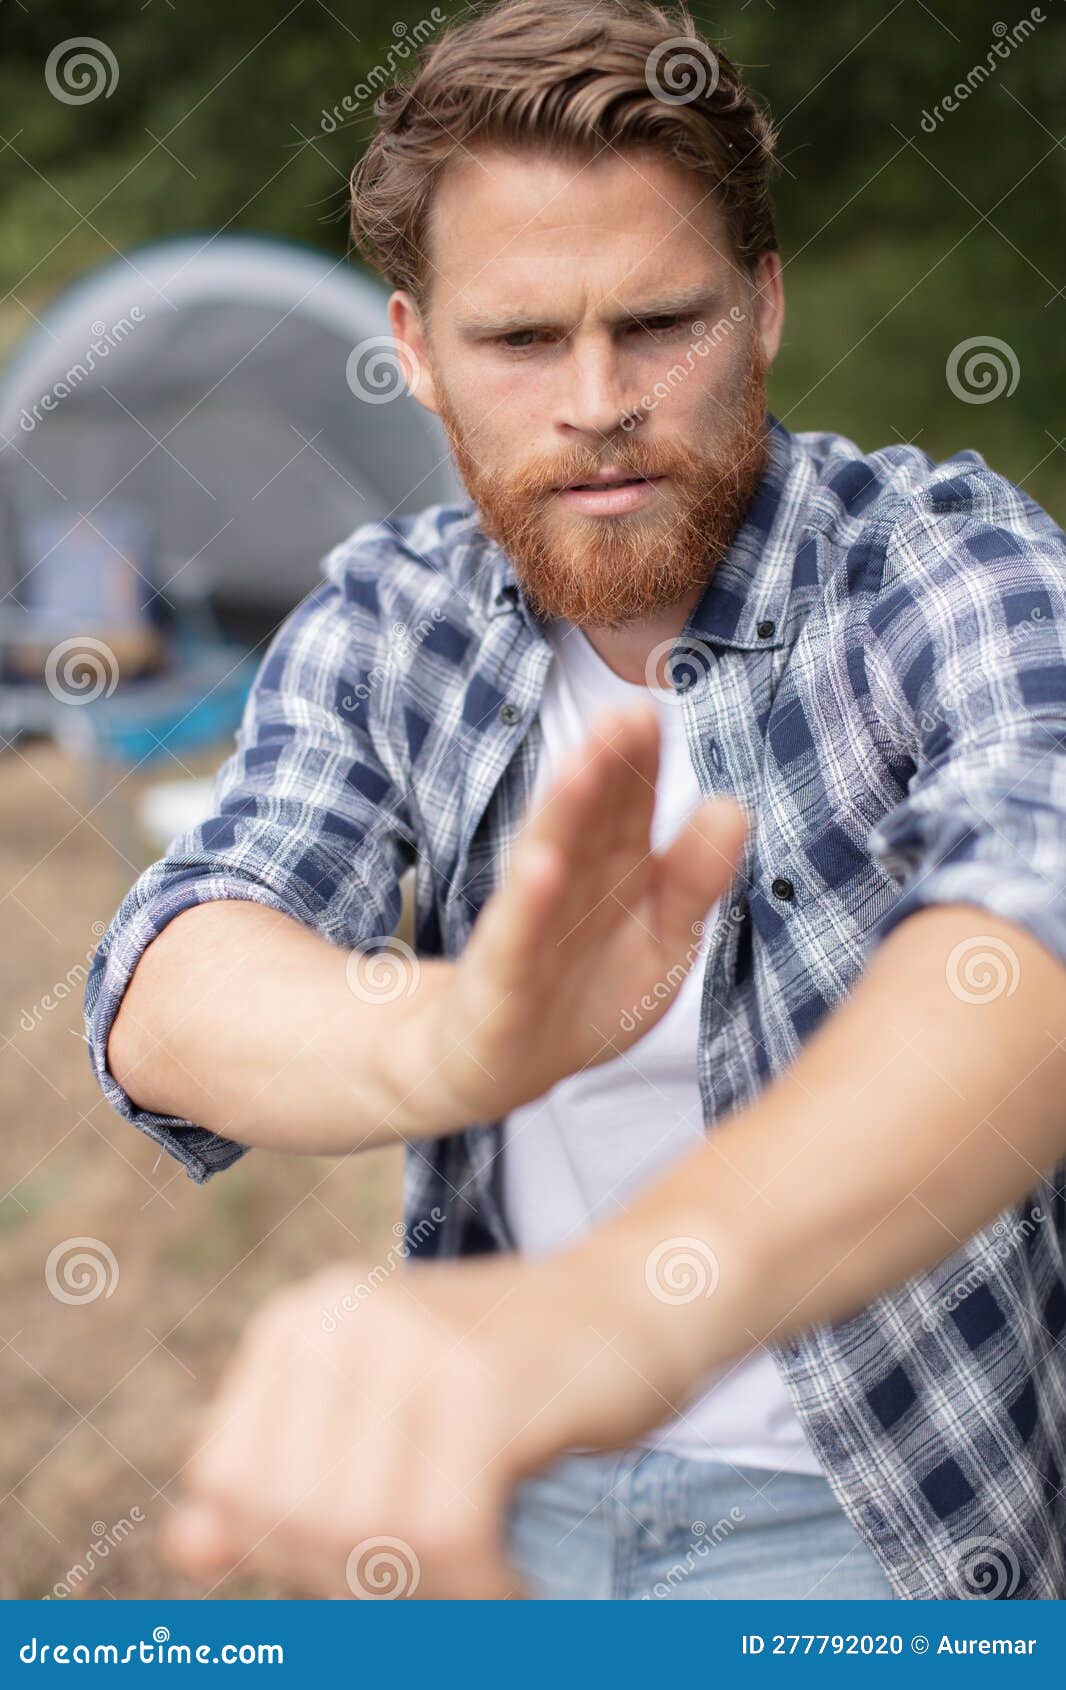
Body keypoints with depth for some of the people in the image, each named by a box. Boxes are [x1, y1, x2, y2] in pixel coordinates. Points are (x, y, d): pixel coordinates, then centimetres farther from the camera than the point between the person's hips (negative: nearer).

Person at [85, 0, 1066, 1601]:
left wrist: (624, 1299, -60)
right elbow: (166, 1000, -23)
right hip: (500, 1479, 3)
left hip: (867, 1515, -3)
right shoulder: (386, 617, -7)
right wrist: (449, 1036, -47)